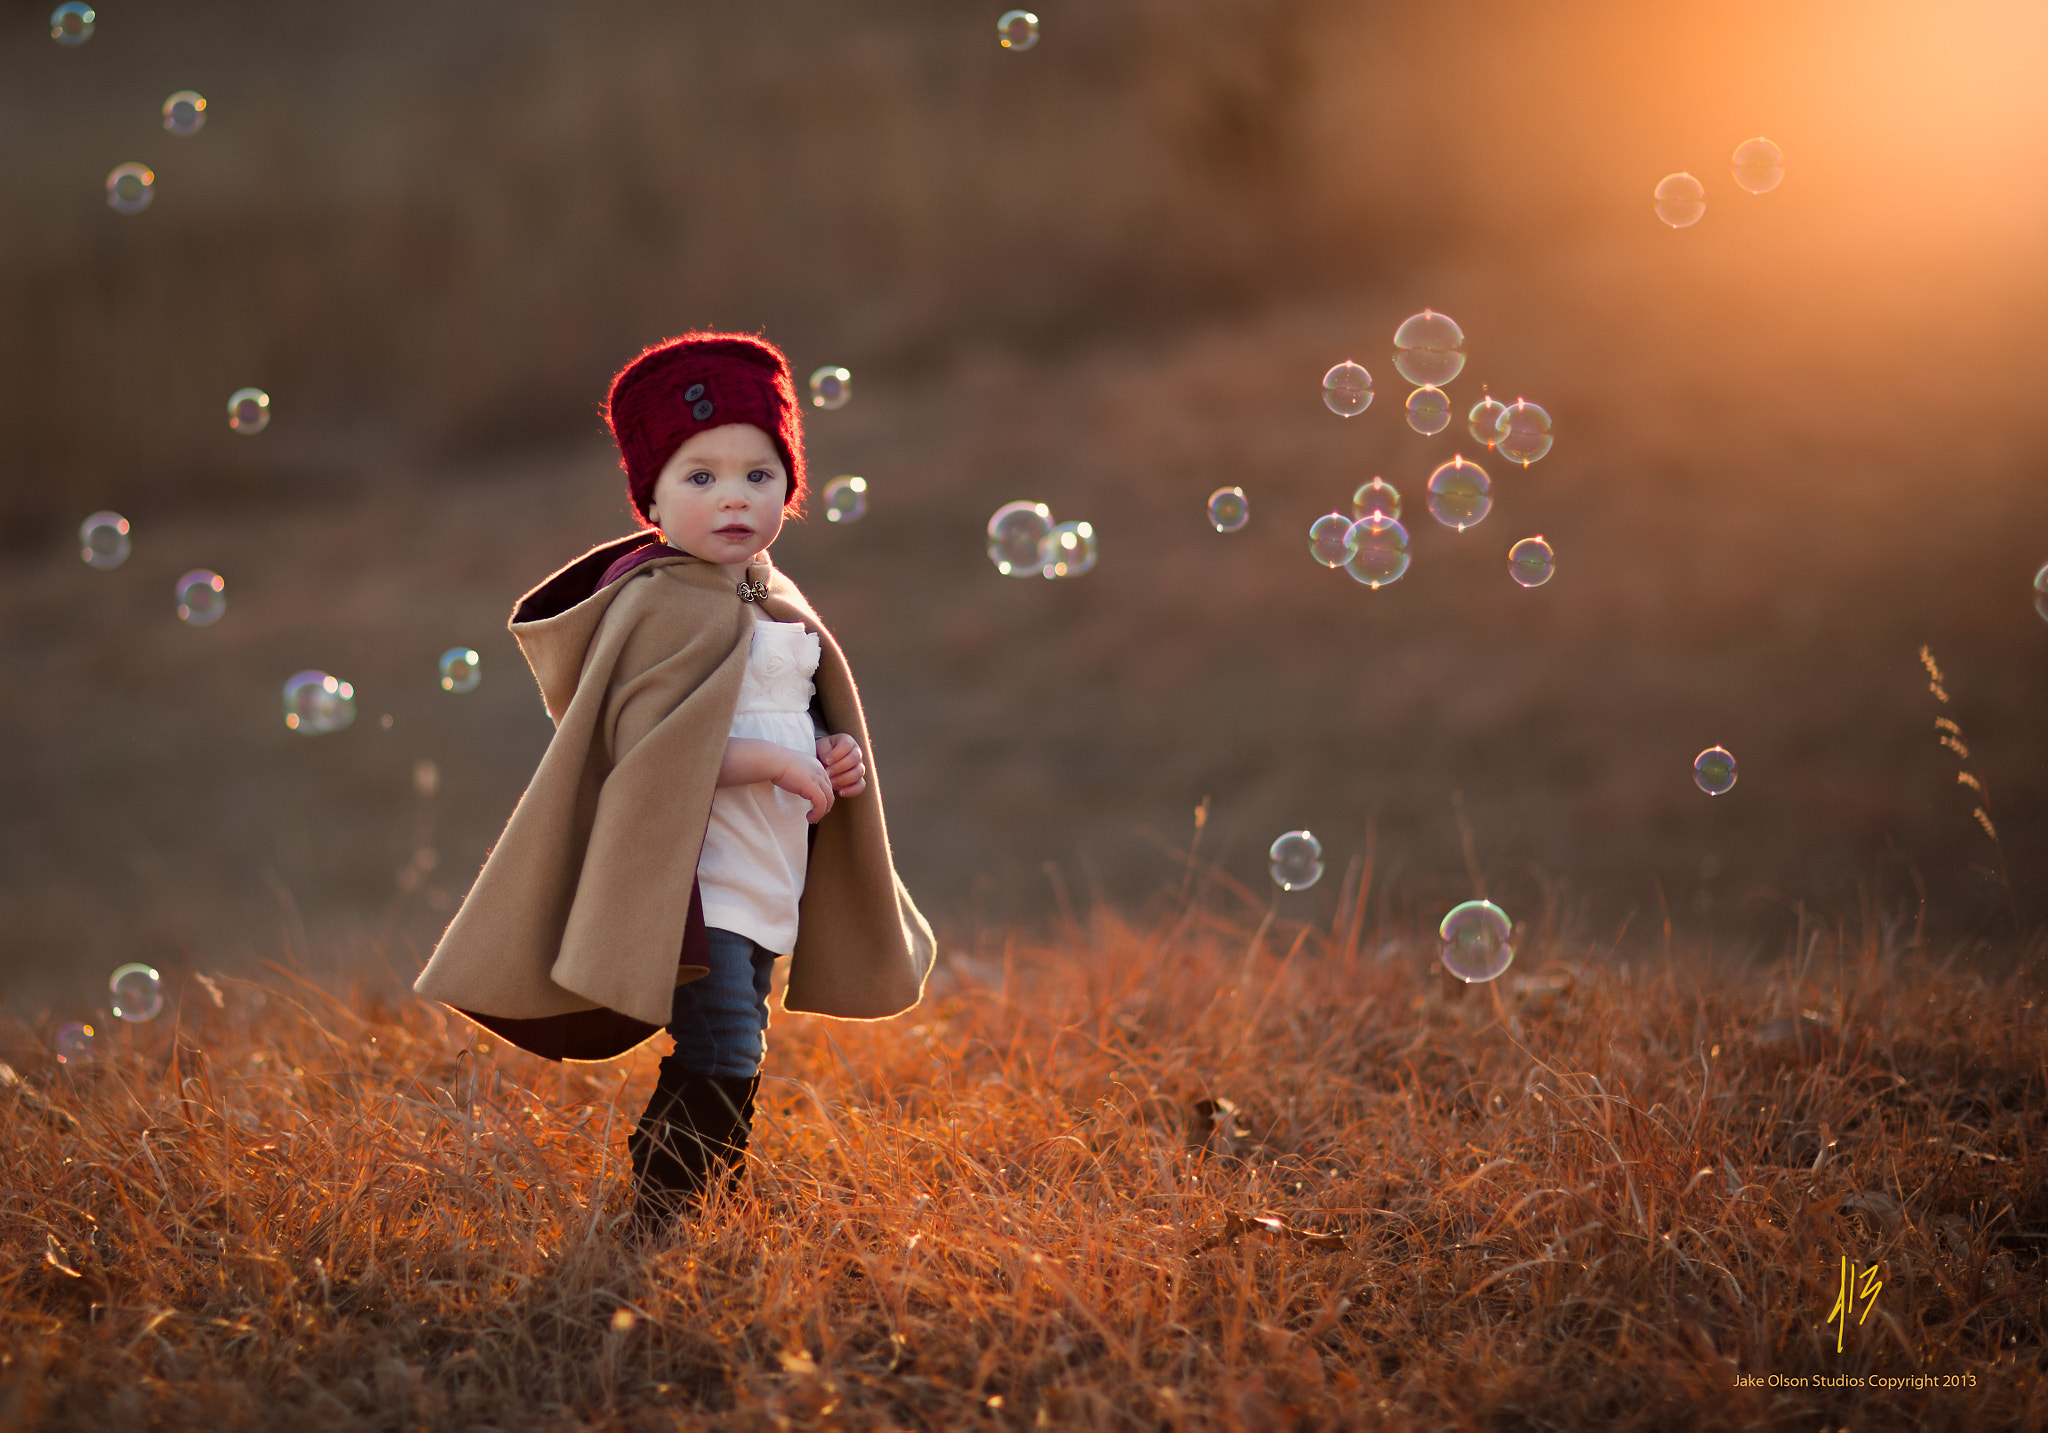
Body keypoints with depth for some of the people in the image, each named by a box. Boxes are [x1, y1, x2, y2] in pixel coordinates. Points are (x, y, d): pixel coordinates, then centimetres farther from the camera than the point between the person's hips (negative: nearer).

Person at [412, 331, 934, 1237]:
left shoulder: (777, 607, 14)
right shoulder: (669, 603, -14)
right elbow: (645, 740, -24)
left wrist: (836, 755, 4)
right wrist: (779, 763, -21)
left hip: (764, 887, 9)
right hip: (696, 884, -9)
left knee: (725, 1072, 13)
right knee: (719, 1069, -14)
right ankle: (654, 1227, -7)